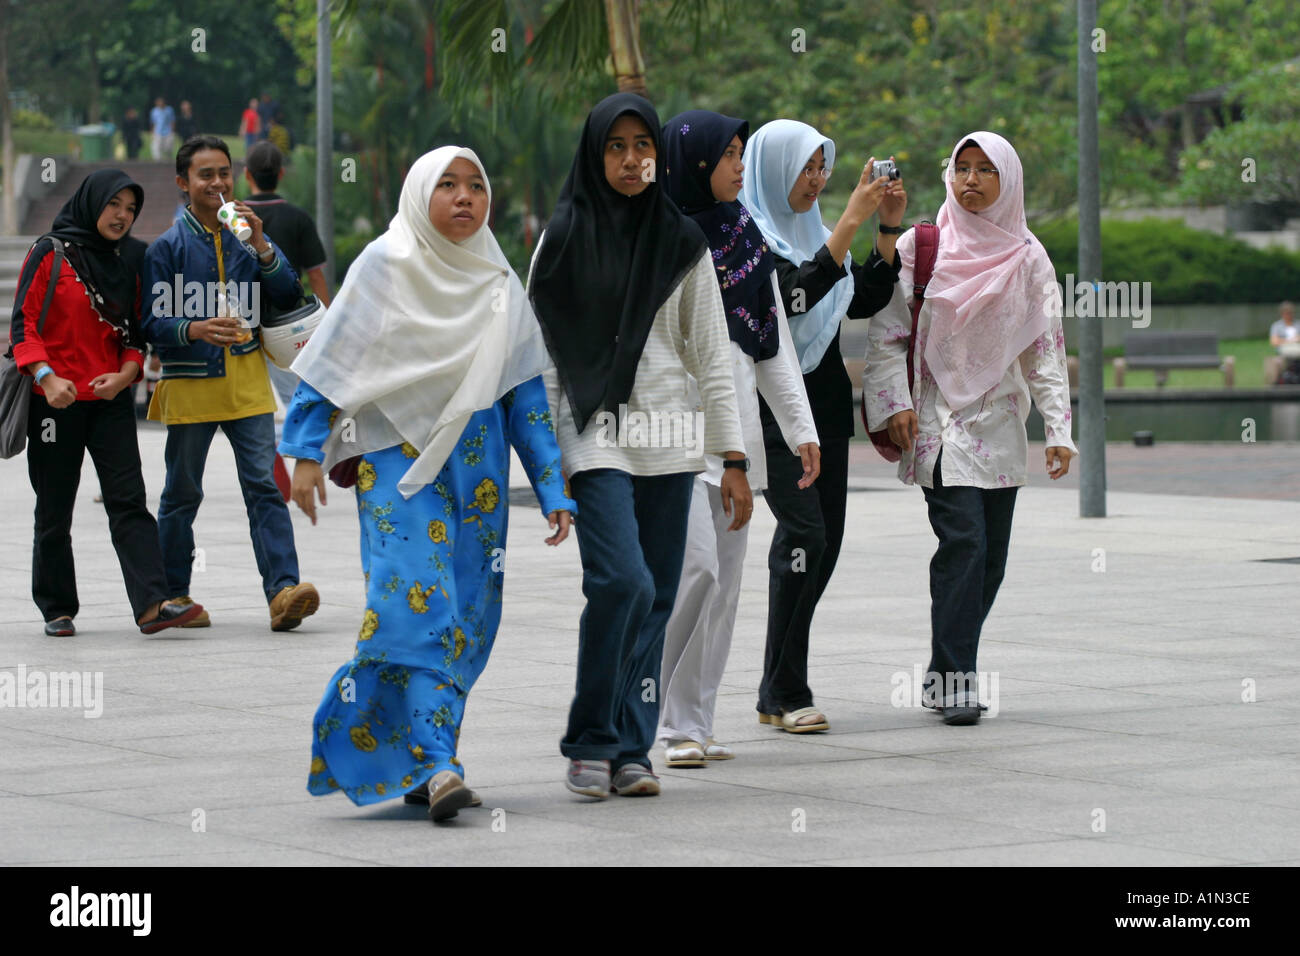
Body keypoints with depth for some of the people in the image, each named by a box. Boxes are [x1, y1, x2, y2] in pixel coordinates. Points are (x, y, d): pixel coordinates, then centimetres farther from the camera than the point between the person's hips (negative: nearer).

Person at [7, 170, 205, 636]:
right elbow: (23, 323, -6)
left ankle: (152, 604, -20)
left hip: (110, 399, 3)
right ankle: (57, 608, 18)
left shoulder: (130, 258, 11)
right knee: (54, 510, 5)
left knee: (129, 500, -10)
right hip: (56, 400, -3)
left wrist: (126, 374, -4)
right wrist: (46, 376, -20)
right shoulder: (51, 252, -3)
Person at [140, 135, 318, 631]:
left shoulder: (246, 234, 10)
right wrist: (196, 330, -26)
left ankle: (283, 590, -17)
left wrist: (260, 245, -10)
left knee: (263, 484, -9)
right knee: (182, 494, 8)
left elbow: (287, 296, 3)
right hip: (189, 383, -2)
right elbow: (153, 321, -7)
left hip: (246, 380, 2)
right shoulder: (168, 246, -2)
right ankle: (173, 595, 20)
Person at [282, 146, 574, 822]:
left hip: (477, 463, 5)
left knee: (469, 615, 2)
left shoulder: (500, 284, 11)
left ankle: (414, 763, 12)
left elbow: (525, 394, 11)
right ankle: (438, 766, -22)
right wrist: (306, 453, -9)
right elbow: (330, 361, -2)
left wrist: (553, 490, 5)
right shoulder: (385, 266, -1)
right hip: (399, 456, -5)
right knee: (417, 602, -17)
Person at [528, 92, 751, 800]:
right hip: (595, 436, -3)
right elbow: (544, 356, 4)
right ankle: (589, 742, -6)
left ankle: (630, 749, 9)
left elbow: (712, 357, 10)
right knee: (622, 581, -19)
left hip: (668, 438, 3)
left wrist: (733, 458, 5)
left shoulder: (682, 243, 9)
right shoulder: (564, 240, 3)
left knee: (656, 598, 1)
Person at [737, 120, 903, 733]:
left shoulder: (813, 230, 16)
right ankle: (783, 696, -12)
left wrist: (888, 228, 3)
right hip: (774, 403, -8)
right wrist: (852, 222, -23)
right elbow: (794, 293, -24)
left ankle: (781, 690, 10)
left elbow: (865, 302, 13)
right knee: (805, 534, -16)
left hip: (825, 401, 8)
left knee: (822, 540, 4)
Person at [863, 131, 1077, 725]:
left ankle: (945, 675, 16)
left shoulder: (1027, 258, 7)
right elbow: (887, 331, 1)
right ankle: (954, 681, -14)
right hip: (939, 419, -3)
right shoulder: (920, 247, 0)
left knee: (990, 559, 3)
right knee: (963, 543, -17)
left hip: (1000, 423, 4)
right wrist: (895, 403, -10)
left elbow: (1046, 347, 7)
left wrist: (1058, 428, 0)